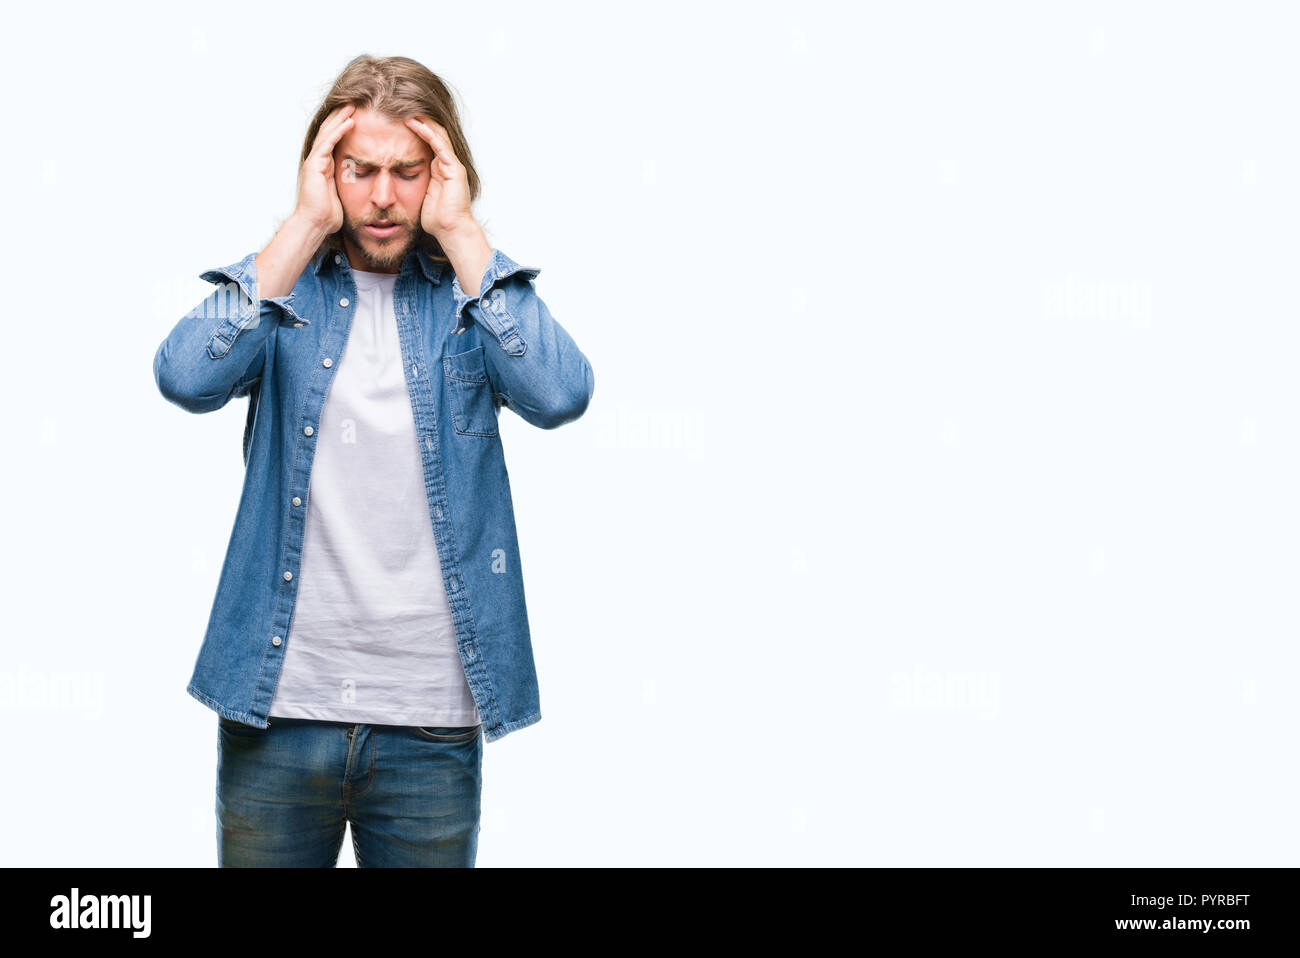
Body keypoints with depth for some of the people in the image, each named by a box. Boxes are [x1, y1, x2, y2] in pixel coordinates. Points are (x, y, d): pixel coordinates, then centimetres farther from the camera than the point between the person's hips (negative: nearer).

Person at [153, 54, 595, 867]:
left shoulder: (472, 294, 3)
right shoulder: (280, 288, 5)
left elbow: (561, 395, -17)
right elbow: (187, 377, -16)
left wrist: (461, 233, -12)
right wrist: (306, 227, -12)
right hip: (279, 708, 0)